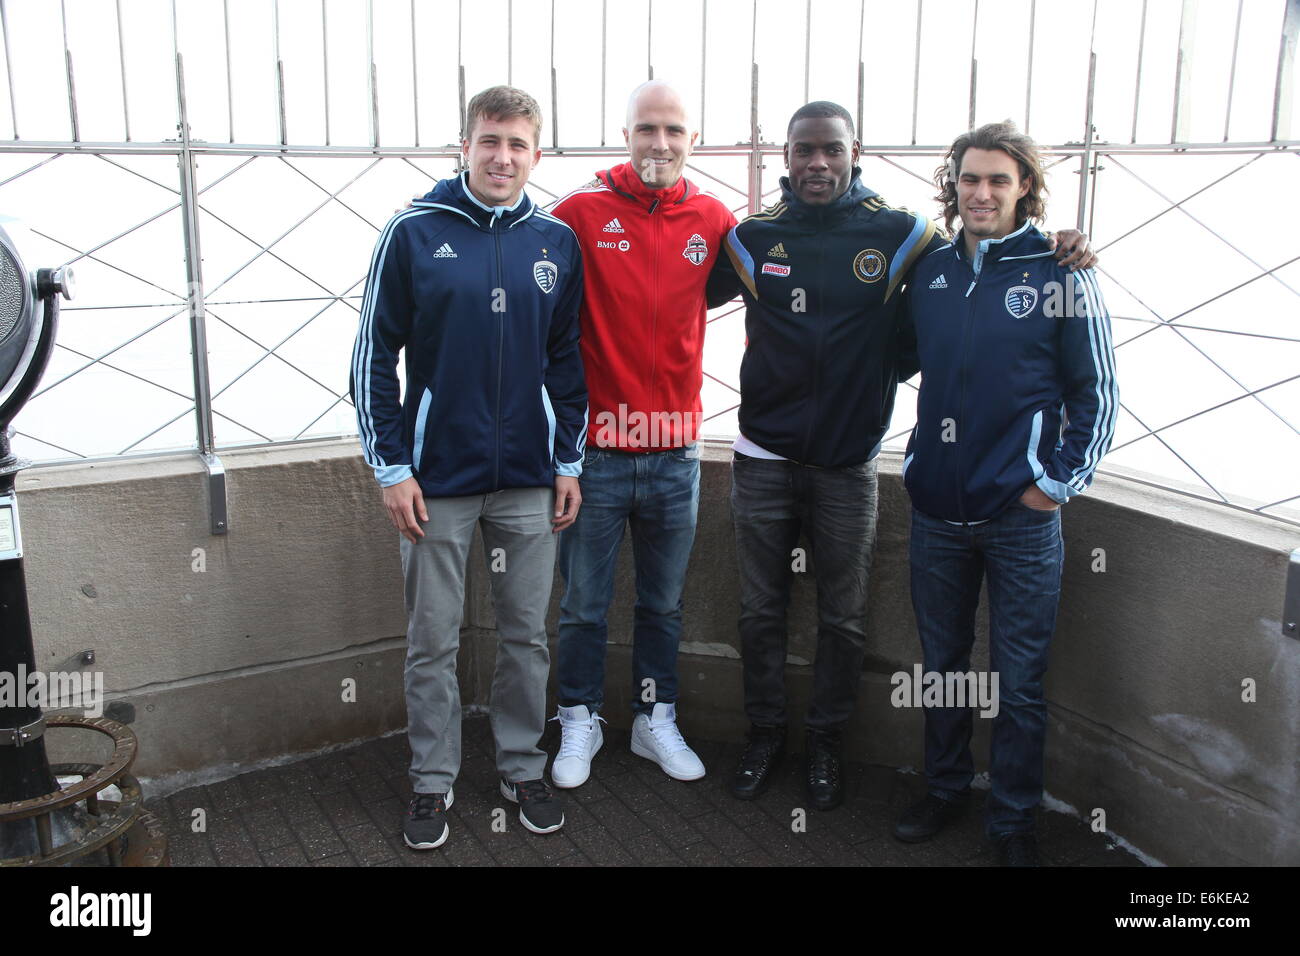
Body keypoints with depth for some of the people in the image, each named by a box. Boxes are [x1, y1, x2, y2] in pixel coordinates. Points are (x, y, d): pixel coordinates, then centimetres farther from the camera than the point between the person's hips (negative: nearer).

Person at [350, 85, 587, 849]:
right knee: (434, 641, 8)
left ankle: (524, 767, 29)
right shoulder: (415, 233, -4)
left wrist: (570, 460, 7)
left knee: (528, 635, 12)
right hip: (437, 479, -2)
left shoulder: (558, 241, 5)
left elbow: (568, 357, 11)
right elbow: (375, 354, -2)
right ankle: (434, 782, 25)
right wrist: (391, 467, -6)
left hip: (530, 482, 2)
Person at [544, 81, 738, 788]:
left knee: (663, 604, 17)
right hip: (595, 448, -3)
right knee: (584, 605, 11)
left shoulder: (711, 219, 3)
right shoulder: (581, 212, -7)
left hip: (675, 451, 3)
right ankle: (580, 723, 30)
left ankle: (655, 720, 34)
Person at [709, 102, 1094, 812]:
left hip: (848, 466, 0)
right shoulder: (752, 237, 1)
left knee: (843, 619, 10)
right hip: (763, 460, 1)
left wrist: (1057, 251, -6)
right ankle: (764, 735, 30)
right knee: (761, 611, 11)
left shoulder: (898, 234, -2)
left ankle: (824, 744, 29)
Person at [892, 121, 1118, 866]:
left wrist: (1060, 482, -7)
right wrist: (917, 464, 9)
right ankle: (946, 791, 35)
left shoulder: (1063, 274, -5)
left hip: (1023, 516, -4)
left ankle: (1015, 821, 23)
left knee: (1020, 683, 5)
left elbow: (1097, 393, -2)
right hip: (937, 510, 4)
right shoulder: (930, 272, 6)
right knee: (942, 665, 16)